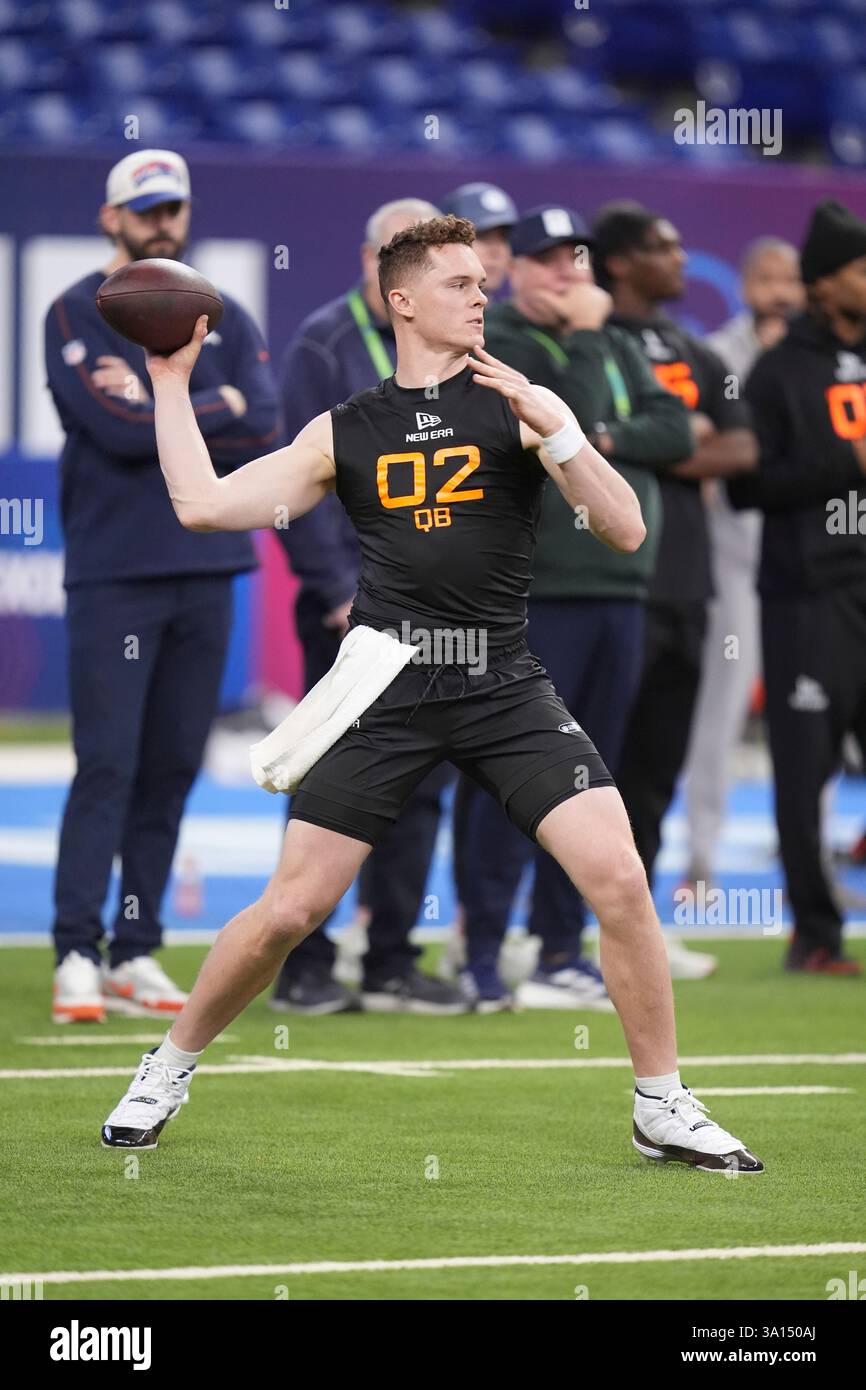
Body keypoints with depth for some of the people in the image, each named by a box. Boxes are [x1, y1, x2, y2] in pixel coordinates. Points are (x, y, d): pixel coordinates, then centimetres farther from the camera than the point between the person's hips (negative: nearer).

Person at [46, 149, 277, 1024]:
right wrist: (214, 411, -5)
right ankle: (76, 958, -9)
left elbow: (263, 427, -2)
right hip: (114, 573, -5)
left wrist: (157, 410, -9)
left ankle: (135, 954, 11)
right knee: (106, 769, -9)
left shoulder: (224, 319, 13)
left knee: (172, 771, 6)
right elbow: (115, 428, -15)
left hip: (207, 569, 5)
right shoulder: (78, 314, 0)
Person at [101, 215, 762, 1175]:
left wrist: (559, 430, -16)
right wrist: (170, 383, 11)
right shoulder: (346, 431, 9)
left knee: (620, 880, -13)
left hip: (505, 690, 0)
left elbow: (625, 532, -3)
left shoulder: (518, 404, 5)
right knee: (288, 911, -2)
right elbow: (203, 505, 8)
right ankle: (168, 1071, 21)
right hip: (389, 689, 0)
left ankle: (663, 1110, 1)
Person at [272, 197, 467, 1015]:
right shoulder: (326, 346, -6)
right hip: (352, 607, -6)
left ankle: (392, 962, 14)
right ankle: (304, 966, 2)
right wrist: (337, 588, -15)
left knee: (419, 785, 7)